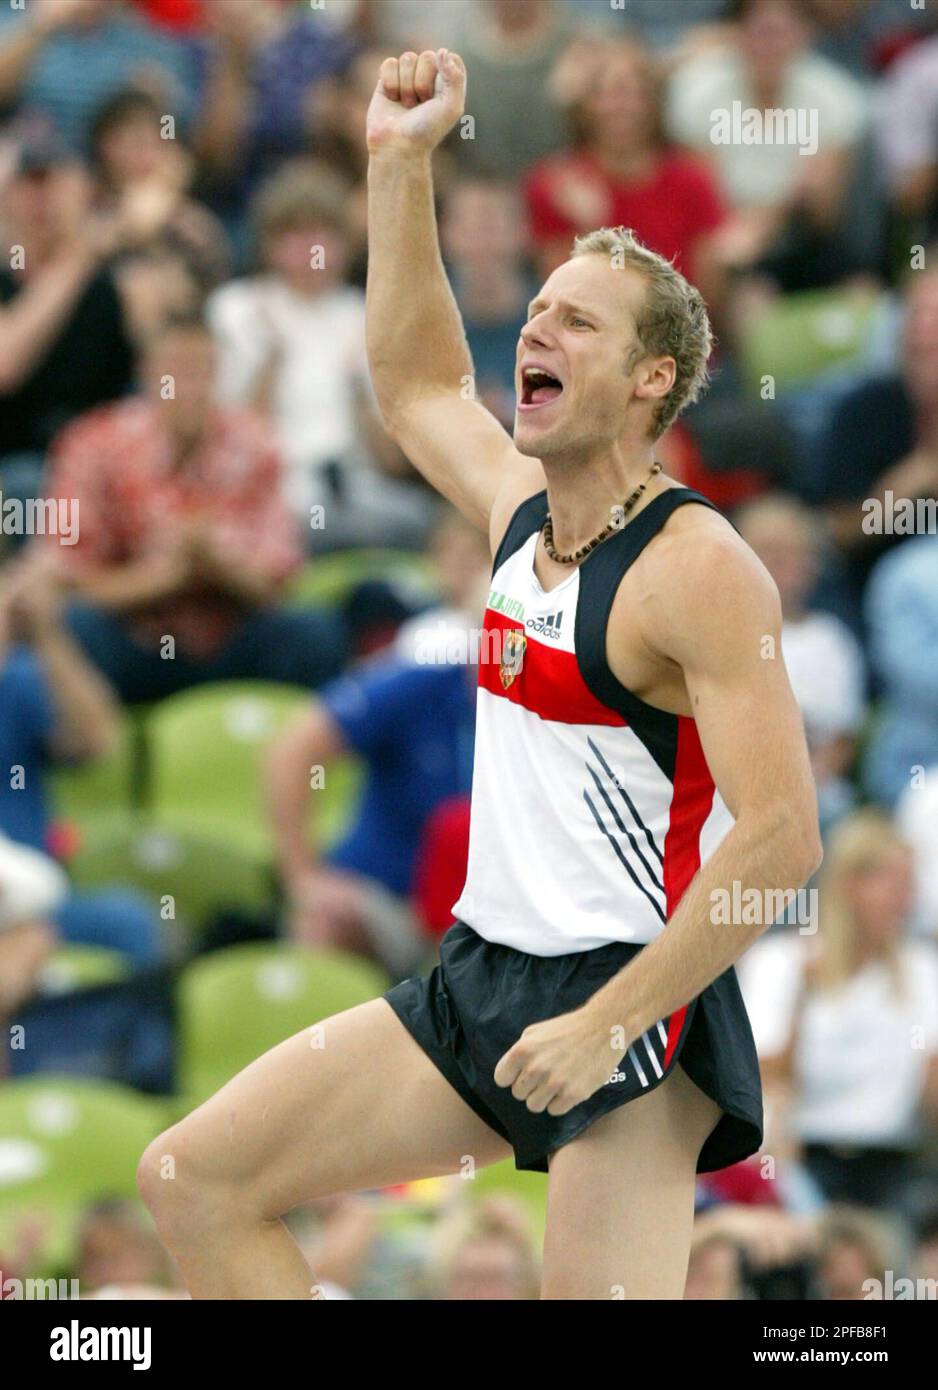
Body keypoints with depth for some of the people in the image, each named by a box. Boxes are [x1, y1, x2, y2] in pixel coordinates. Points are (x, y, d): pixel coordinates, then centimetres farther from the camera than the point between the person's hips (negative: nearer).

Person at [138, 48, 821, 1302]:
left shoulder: (698, 569, -15)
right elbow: (416, 384, 32)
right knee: (195, 1180, 4)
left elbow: (782, 840, -21)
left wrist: (606, 1025, -23)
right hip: (482, 974, 9)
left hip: (638, 1007, -9)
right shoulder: (519, 506, 10)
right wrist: (400, 167, 23)